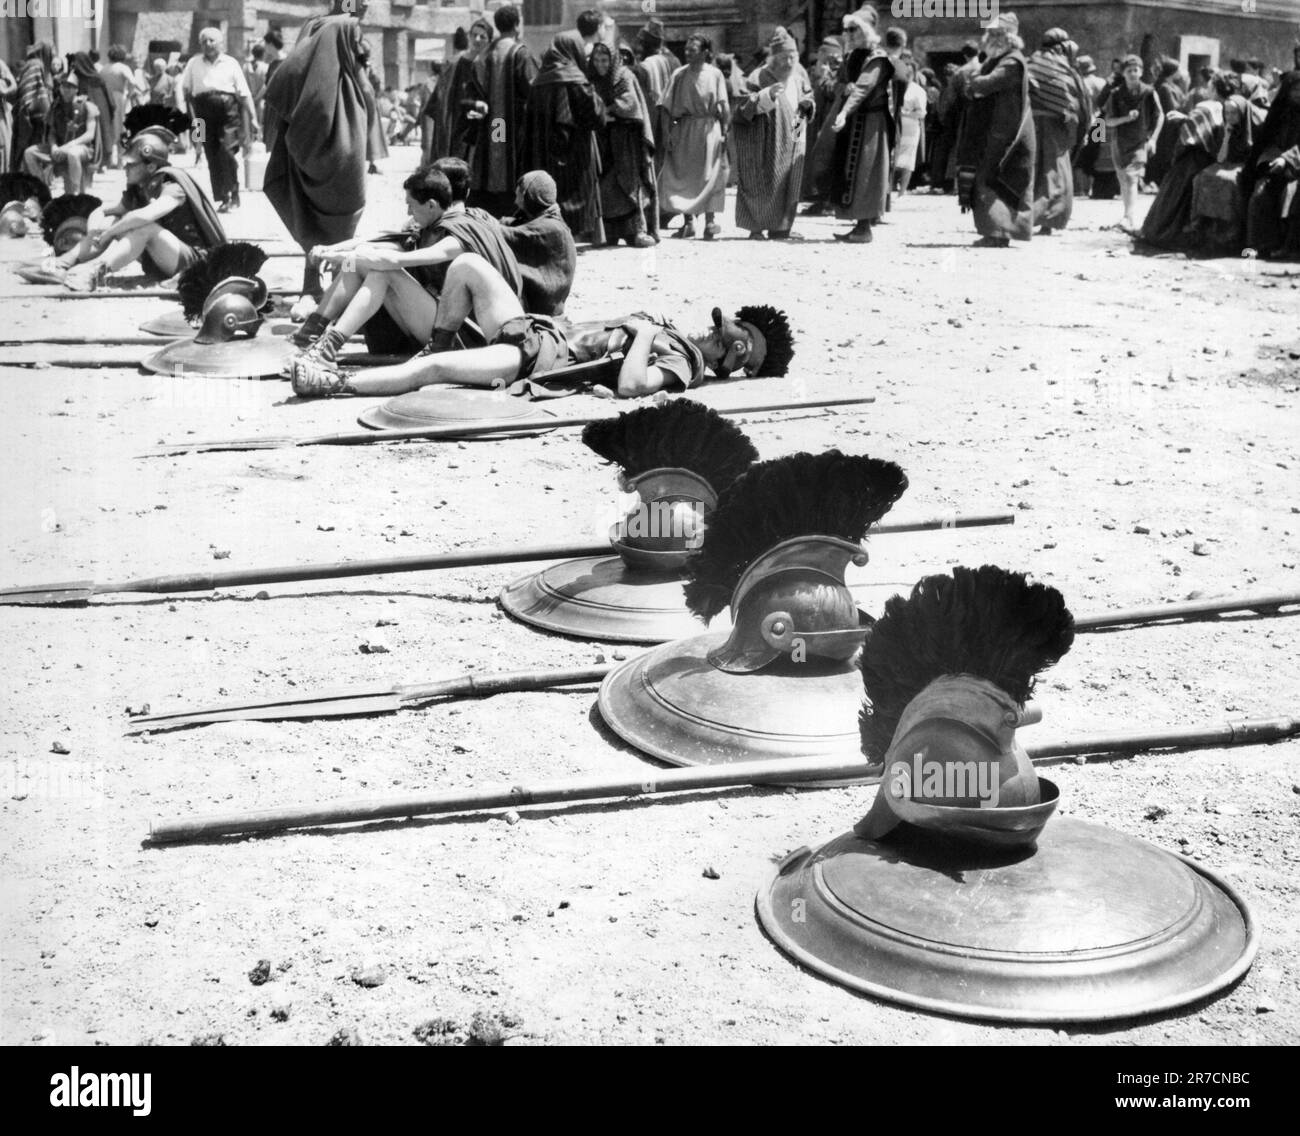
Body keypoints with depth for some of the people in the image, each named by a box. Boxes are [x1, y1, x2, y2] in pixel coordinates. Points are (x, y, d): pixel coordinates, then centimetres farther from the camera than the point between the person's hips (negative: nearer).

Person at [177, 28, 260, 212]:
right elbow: (182, 87, 9)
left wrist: (253, 118, 0)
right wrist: (182, 109, -9)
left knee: (227, 151, -18)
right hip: (205, 112, 3)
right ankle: (221, 198, 10)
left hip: (228, 112, -2)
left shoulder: (230, 63, 10)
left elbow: (244, 93, 6)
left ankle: (233, 195, -7)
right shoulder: (194, 63, 14)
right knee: (212, 157, 3)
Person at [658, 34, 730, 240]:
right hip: (684, 130, 2)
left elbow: (723, 107, -2)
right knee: (683, 176, 1)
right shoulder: (679, 75, 3)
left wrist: (724, 132, -8)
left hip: (709, 129, -2)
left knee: (708, 175, -1)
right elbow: (669, 107, 3)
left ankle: (710, 220, 5)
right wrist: (669, 132, -5)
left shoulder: (715, 75, -1)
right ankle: (689, 222, 7)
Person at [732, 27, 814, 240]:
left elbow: (808, 99, 22)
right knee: (763, 184, -5)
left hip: (792, 140, 6)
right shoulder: (760, 77, -10)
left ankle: (781, 227, 12)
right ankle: (757, 226, 4)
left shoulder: (799, 75, 8)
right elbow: (743, 106, -18)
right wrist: (767, 95, -30)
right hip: (768, 141, -5)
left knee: (789, 185, 5)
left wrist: (807, 105, -2)